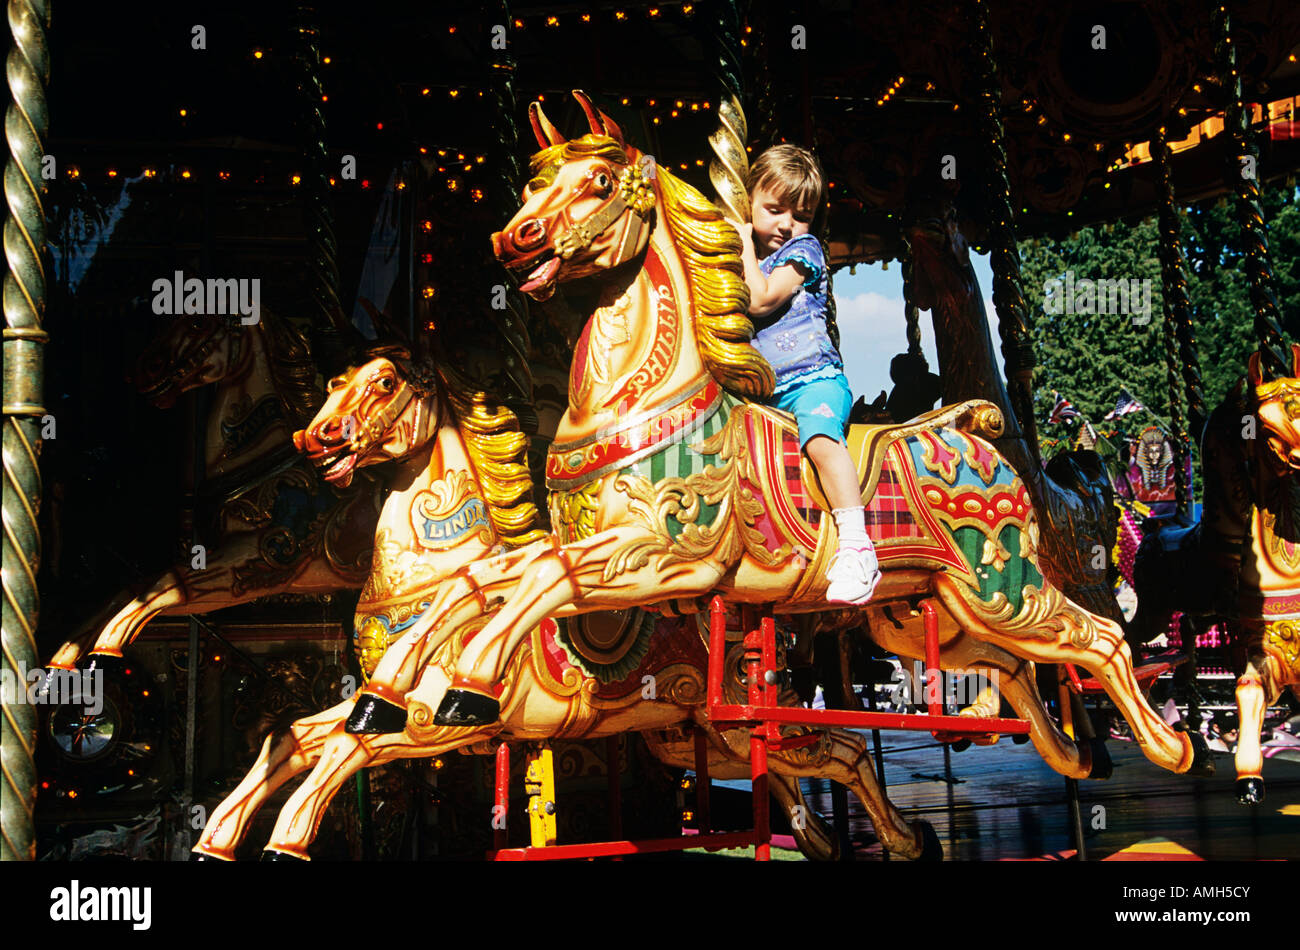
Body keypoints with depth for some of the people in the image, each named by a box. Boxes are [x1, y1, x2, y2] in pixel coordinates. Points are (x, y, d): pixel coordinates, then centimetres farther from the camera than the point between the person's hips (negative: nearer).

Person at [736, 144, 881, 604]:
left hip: (814, 378, -8)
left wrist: (745, 245, -2)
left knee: (820, 436, -35)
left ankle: (856, 548, -42)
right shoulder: (745, 254, 20)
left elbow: (760, 299, -14)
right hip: (761, 390, 8)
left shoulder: (804, 250, 0)